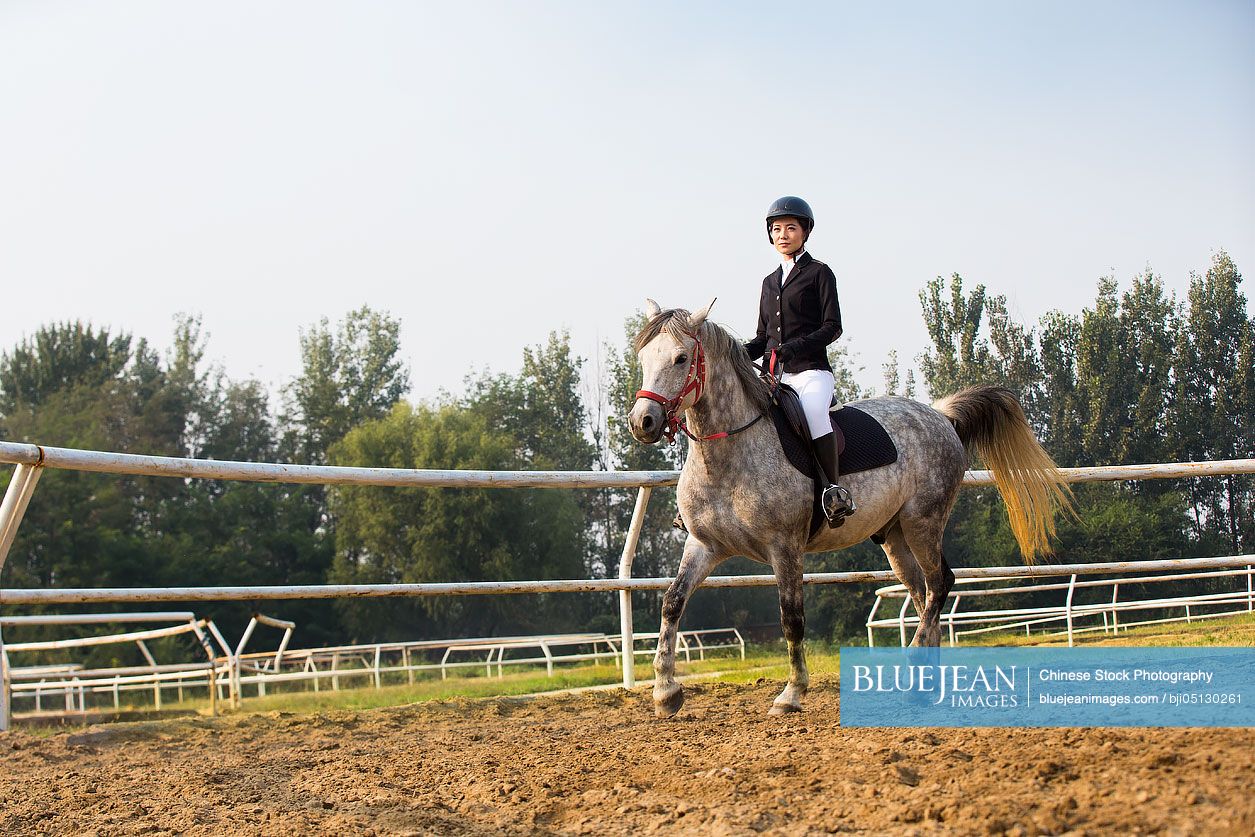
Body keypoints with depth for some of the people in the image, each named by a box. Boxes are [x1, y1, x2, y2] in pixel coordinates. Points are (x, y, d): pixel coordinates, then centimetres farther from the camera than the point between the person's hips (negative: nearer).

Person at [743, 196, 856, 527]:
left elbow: (832, 327, -4)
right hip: (773, 375, 7)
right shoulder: (770, 282, 22)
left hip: (811, 370, -7)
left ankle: (834, 492, -31)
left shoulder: (819, 273, 5)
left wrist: (797, 346, -20)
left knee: (813, 409, -36)